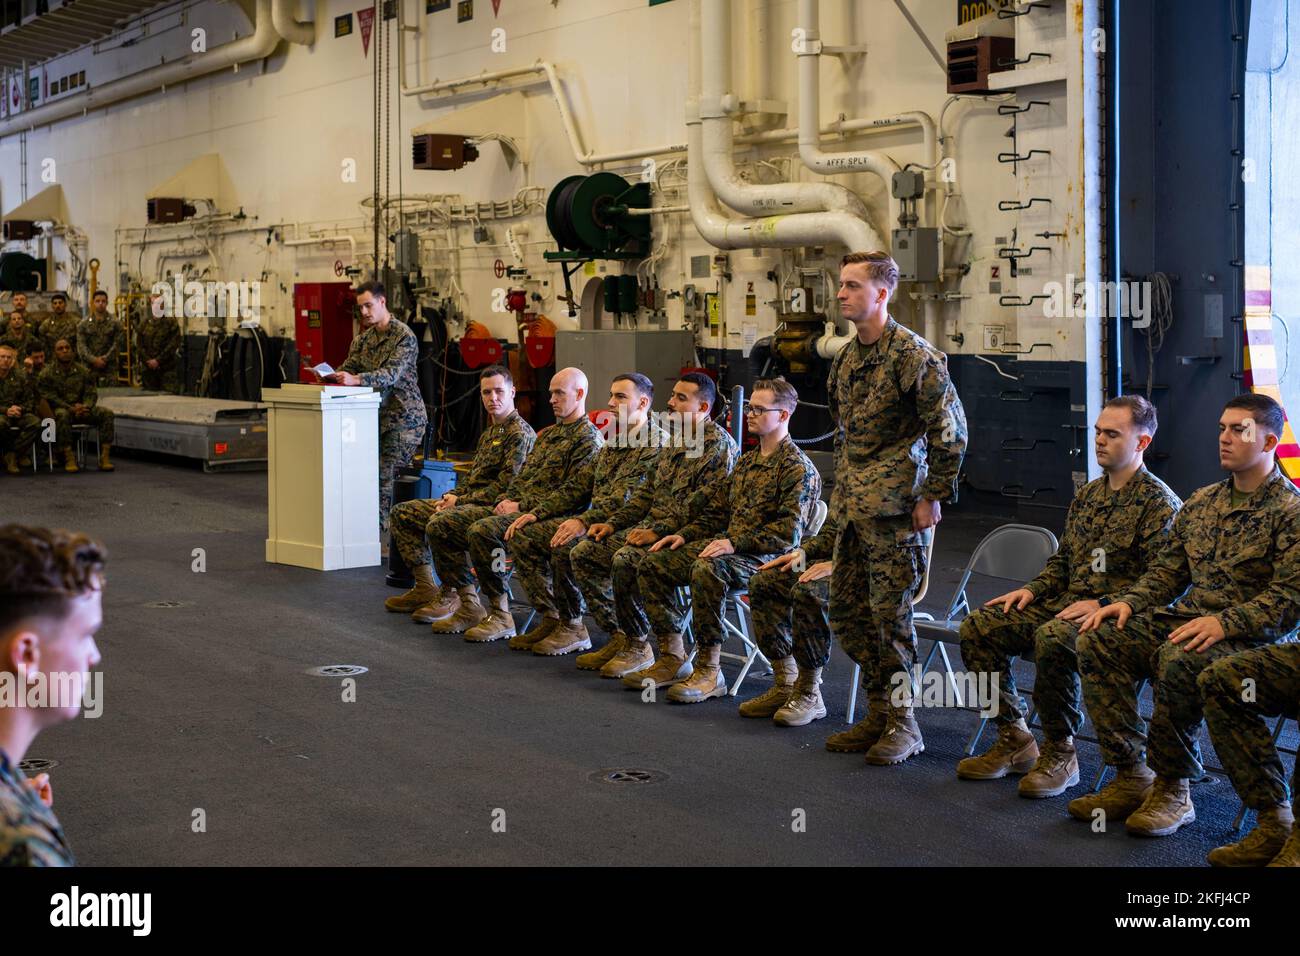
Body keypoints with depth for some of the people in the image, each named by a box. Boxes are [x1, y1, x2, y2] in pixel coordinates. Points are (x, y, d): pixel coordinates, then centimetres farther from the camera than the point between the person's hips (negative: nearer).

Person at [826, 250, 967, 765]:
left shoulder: (912, 354, -13)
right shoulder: (845, 358, 14)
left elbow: (951, 428, -14)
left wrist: (933, 495, -14)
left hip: (896, 510, -9)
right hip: (854, 508, 9)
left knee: (890, 616, -4)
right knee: (847, 611, 11)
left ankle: (903, 724, 9)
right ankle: (878, 714, 24)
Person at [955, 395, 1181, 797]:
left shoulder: (1159, 504, -8)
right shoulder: (1087, 495, 17)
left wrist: (1101, 605, -23)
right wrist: (1032, 590, 7)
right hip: (1065, 603, 8)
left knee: (1051, 639, -37)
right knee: (978, 627, -7)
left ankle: (1061, 754, -19)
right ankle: (1015, 739, -1)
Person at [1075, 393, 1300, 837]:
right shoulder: (1202, 502, 17)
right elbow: (1169, 568, 21)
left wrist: (1223, 622, -27)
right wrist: (1129, 602, 2)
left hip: (1250, 636, -7)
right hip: (1185, 618, 7)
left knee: (1177, 659, -37)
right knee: (1098, 640, -14)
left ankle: (1174, 790, -19)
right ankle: (1131, 778, -11)